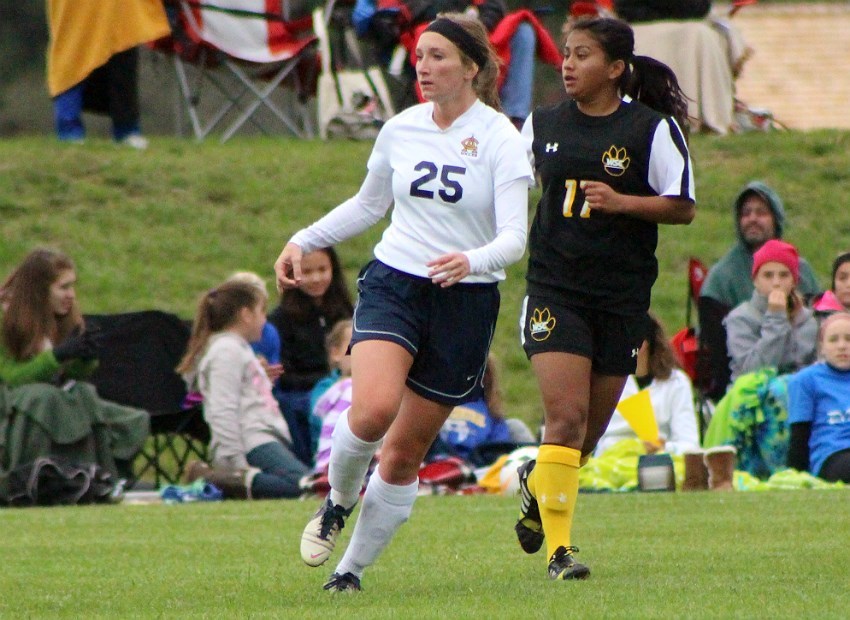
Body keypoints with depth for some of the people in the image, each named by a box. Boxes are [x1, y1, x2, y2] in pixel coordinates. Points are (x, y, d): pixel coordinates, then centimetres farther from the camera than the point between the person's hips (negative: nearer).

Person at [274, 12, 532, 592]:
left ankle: (352, 568, 17)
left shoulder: (500, 139, -8)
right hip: (393, 284, 2)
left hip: (466, 301, -2)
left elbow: (514, 238, -17)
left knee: (406, 451, 3)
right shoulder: (400, 130, 4)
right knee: (373, 410, -25)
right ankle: (338, 503, 4)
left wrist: (472, 261, -37)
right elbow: (368, 204, 22)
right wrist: (304, 241, 15)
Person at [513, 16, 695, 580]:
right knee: (566, 416, -14)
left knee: (592, 427, 10)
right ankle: (558, 547, -12)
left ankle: (538, 483, 42)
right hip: (555, 289, 0)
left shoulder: (653, 129, -4)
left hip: (623, 295, 0)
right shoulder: (543, 124, 7)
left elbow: (683, 207, -5)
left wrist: (621, 202, -18)